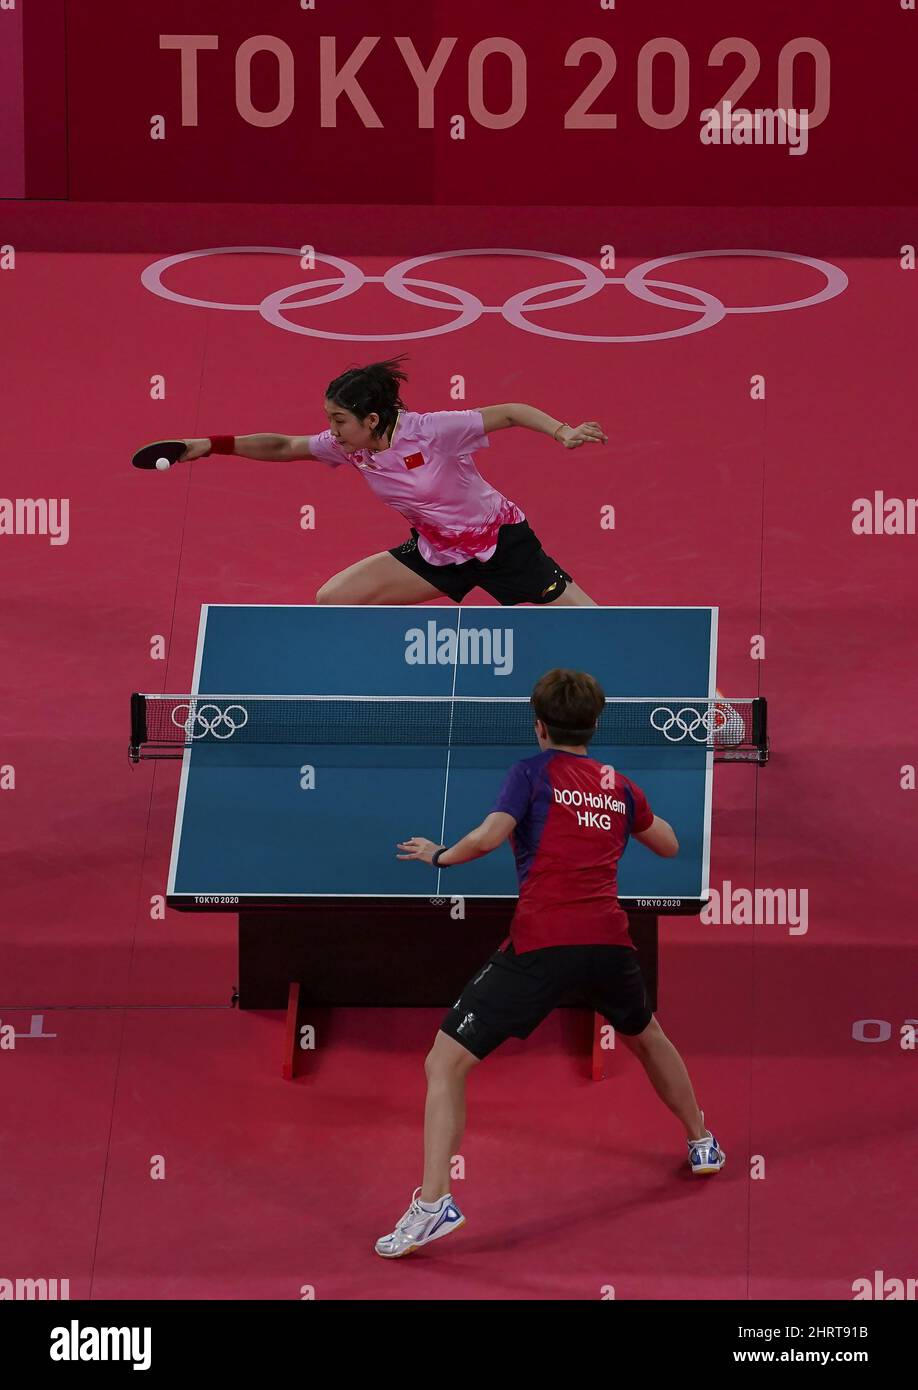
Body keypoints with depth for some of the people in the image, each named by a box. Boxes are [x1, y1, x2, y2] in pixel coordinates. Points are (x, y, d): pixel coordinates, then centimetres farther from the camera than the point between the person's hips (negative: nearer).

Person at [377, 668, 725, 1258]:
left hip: (540, 943, -5)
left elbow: (491, 836, -9)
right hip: (608, 939, 5)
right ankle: (702, 1142, 52)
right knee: (648, 1036, 37)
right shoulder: (620, 786, 18)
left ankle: (434, 1203, -20)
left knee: (444, 1065, -3)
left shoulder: (533, 772, 5)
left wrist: (439, 856, 7)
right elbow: (669, 845, 32)